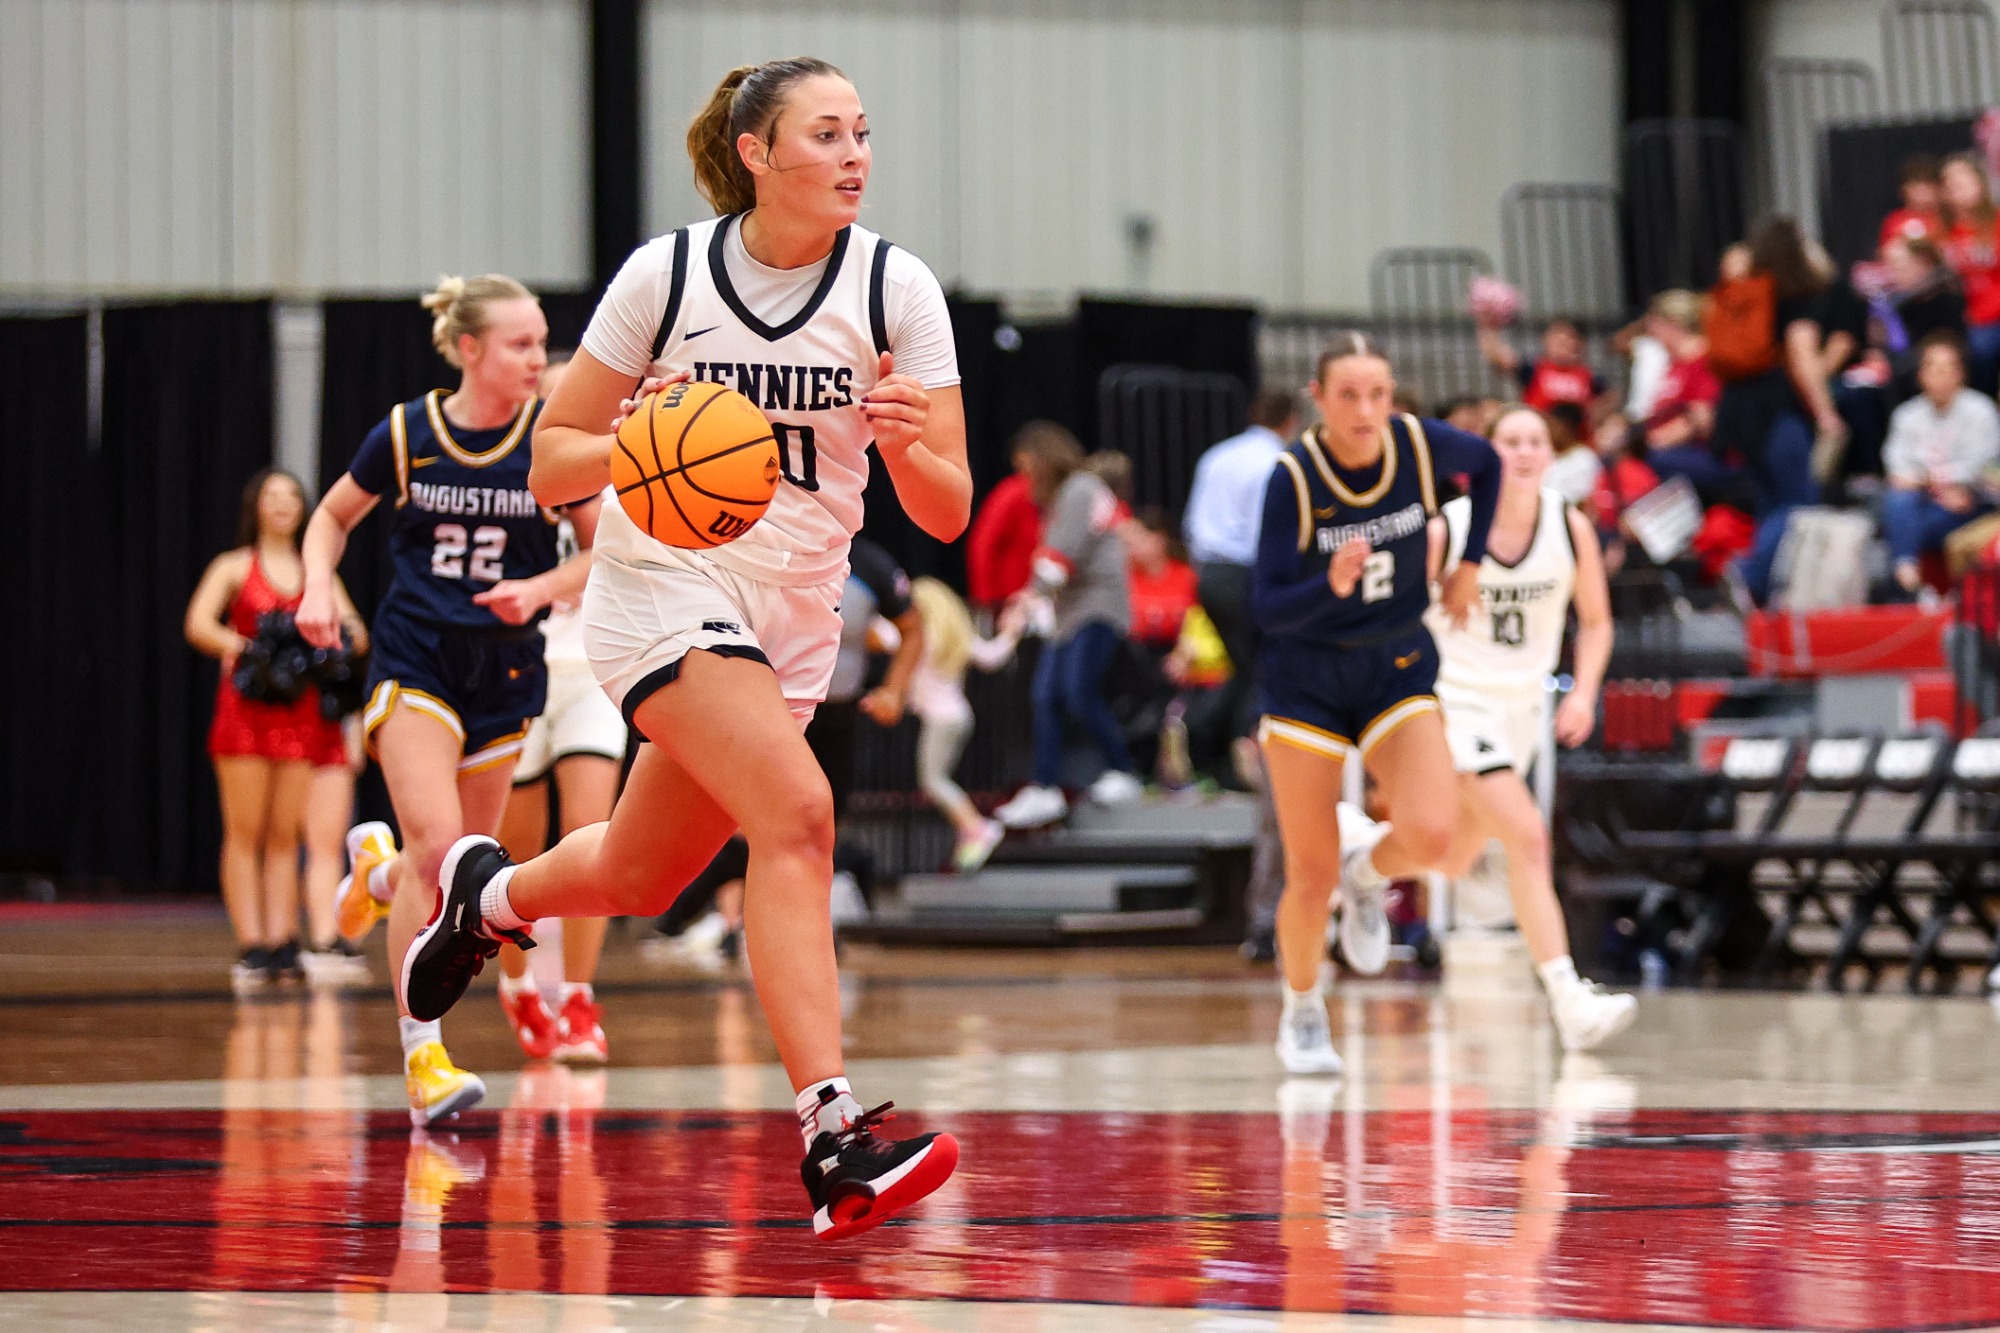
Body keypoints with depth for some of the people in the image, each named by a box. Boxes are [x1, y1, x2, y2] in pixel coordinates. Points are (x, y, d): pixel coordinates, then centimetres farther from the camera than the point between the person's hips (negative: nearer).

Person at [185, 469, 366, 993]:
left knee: (285, 836, 1)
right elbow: (198, 624, -6)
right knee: (245, 833, -5)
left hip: (302, 710, 3)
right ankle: (251, 947, -8)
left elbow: (356, 634, 9)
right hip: (246, 710, -3)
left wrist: (347, 635, -15)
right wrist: (237, 646, -24)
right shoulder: (234, 567, 8)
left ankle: (282, 945, 2)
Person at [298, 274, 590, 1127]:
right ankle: (423, 1058, -13)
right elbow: (333, 517, 12)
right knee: (437, 844, -20)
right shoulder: (406, 434, -5)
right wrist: (319, 589, -7)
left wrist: (542, 589, -19)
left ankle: (377, 867, 47)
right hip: (414, 660, -3)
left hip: (505, 668, 3)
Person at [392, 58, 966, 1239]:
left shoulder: (896, 288, -4)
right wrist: (631, 450, -23)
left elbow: (948, 513, -6)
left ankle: (488, 896, 51)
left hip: (796, 617, 4)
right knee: (796, 810, -28)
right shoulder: (666, 275, -8)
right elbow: (551, 465, -2)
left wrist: (907, 444, -27)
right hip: (665, 584, -4)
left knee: (636, 881, 17)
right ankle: (835, 1139, -33)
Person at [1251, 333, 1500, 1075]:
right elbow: (1267, 607, -20)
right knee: (1311, 875, 1)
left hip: (1397, 670, 2)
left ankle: (1367, 878, 15)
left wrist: (1469, 564, 7)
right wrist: (1330, 584, -38)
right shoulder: (1293, 477, -20)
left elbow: (1486, 465, 12)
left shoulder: (1420, 444, -12)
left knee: (1431, 835, -21)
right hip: (1306, 681, -2)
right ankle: (1303, 1014, 28)